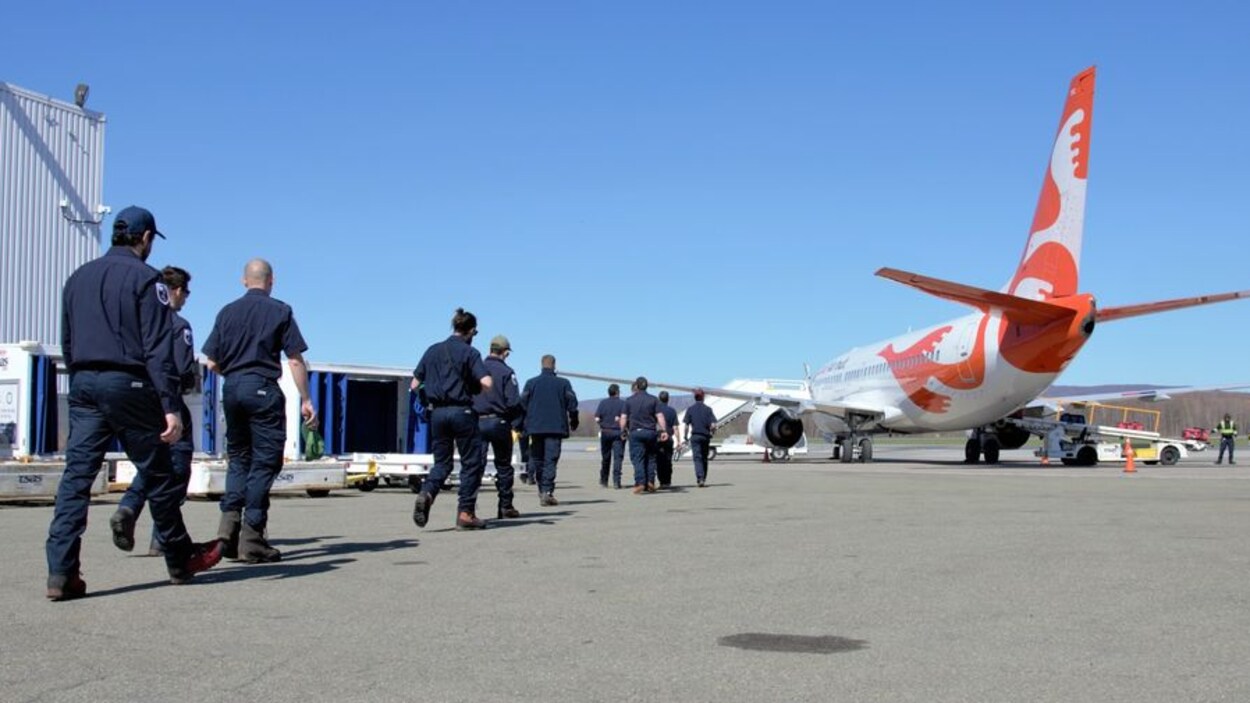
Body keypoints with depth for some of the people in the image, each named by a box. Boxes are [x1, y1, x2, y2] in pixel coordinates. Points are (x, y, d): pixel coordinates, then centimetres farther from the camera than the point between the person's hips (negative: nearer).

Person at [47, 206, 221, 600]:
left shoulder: (78, 278, 15)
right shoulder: (145, 279, -5)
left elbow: (67, 344, 18)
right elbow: (157, 348, -12)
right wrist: (170, 406, -14)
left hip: (83, 386, 6)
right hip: (128, 384, -5)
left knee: (76, 475, 0)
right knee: (157, 475, 7)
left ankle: (61, 573, -10)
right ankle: (180, 561, 20)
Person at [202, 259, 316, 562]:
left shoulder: (227, 312, 10)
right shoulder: (280, 311, -1)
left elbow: (212, 362, 8)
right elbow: (295, 359, -6)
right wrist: (305, 400, -2)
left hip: (232, 388, 5)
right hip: (263, 388, -4)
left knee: (238, 458, 17)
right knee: (264, 462, 0)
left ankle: (229, 524, 3)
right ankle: (251, 538, -3)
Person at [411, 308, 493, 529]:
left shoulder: (433, 351, 9)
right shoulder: (469, 352, -5)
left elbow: (415, 385, 9)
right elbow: (487, 383, -16)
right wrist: (475, 391, 4)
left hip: (437, 412, 5)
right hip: (461, 411, -4)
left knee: (442, 462, 14)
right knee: (472, 462, 8)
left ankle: (426, 493, -13)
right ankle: (466, 513, 5)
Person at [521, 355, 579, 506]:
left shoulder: (531, 383, 3)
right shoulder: (563, 383, 1)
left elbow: (522, 404, 3)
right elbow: (572, 404, 1)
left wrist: (521, 425, 13)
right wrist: (573, 422, 15)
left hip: (535, 427, 2)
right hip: (556, 428, -2)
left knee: (537, 459, 13)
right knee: (551, 460, -4)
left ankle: (542, 491, 18)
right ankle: (547, 491, -16)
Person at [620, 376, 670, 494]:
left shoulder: (629, 400, 3)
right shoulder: (653, 399, 4)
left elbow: (623, 418, 0)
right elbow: (660, 416, -2)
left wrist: (623, 431, 11)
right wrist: (664, 431, -2)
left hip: (635, 432, -1)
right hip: (651, 432, 1)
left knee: (637, 459, -2)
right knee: (650, 458, 11)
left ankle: (640, 483, -14)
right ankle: (650, 482, 5)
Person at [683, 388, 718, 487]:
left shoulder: (690, 409, -2)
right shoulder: (708, 409, 0)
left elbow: (687, 425, -5)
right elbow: (713, 425, -7)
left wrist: (686, 437, 7)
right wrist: (712, 432, 12)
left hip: (695, 436, -2)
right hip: (705, 436, 2)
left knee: (697, 458, -6)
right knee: (704, 458, 13)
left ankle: (700, 478, -24)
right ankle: (703, 479, 20)